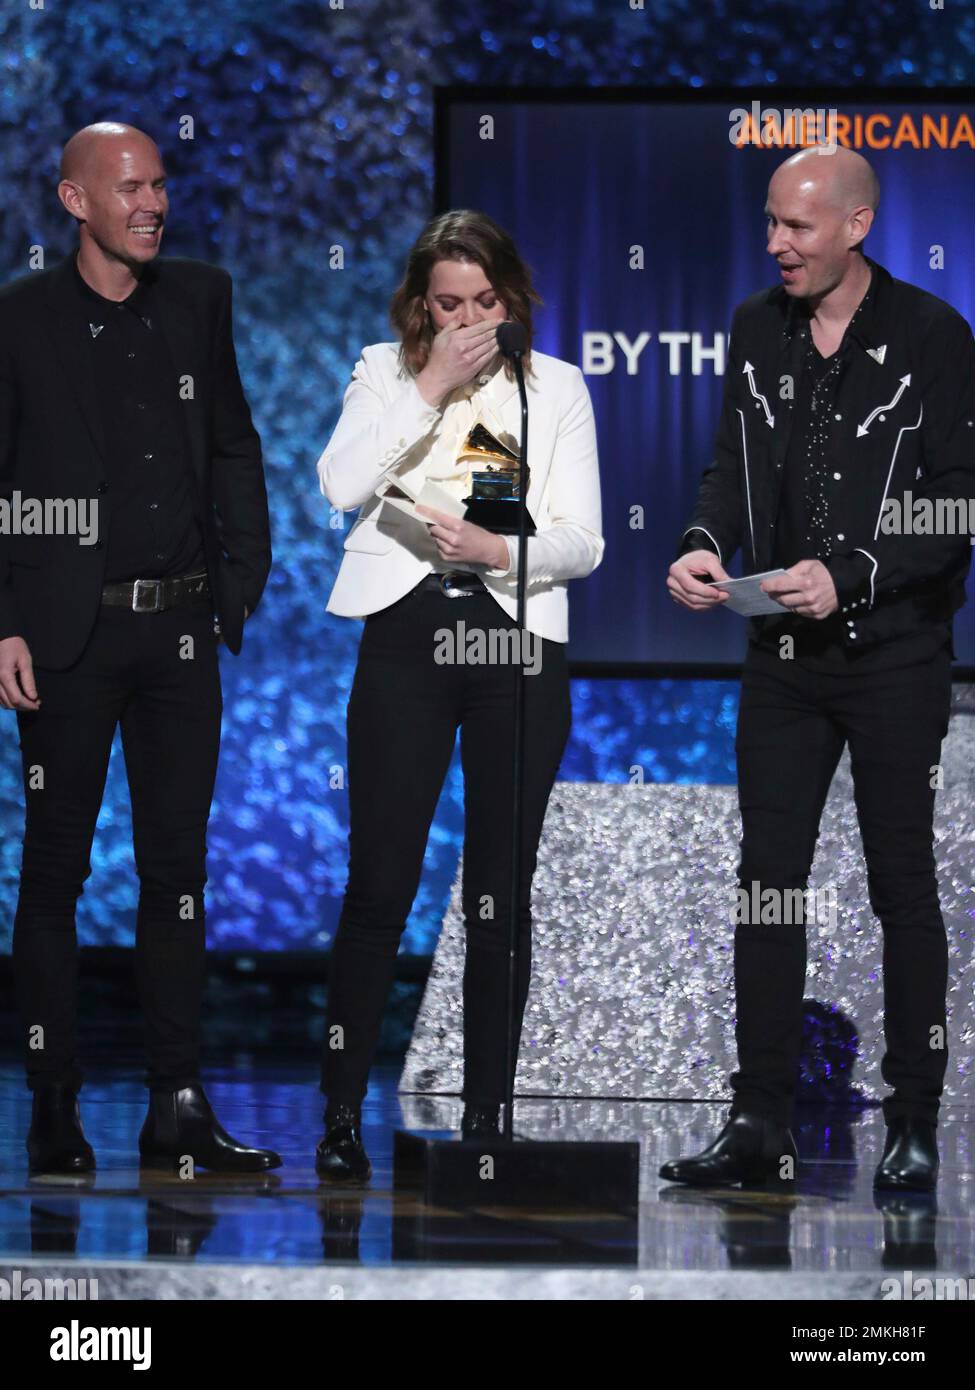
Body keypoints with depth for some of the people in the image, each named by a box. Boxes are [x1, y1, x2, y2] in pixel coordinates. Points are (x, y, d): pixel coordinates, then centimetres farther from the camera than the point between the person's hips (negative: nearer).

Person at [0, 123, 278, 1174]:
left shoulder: (199, 298, 9)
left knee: (178, 866, 6)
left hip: (181, 626, 4)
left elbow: (234, 447, 16)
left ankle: (178, 1107, 11)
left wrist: (244, 583, 7)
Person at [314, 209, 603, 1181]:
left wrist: (497, 548, -14)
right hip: (406, 633, -1)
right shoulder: (385, 373, 11)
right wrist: (432, 388, -8)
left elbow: (583, 543, 4)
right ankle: (342, 1115, 0)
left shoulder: (557, 388, 11)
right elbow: (340, 485, -6)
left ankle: (486, 1117, 8)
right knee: (378, 882, -6)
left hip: (518, 636, 1)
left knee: (499, 892, 2)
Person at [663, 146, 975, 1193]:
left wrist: (850, 577, -20)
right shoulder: (758, 331, 8)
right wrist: (705, 545, -6)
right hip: (782, 654, 5)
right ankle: (759, 1122, 7)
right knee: (767, 881, 3)